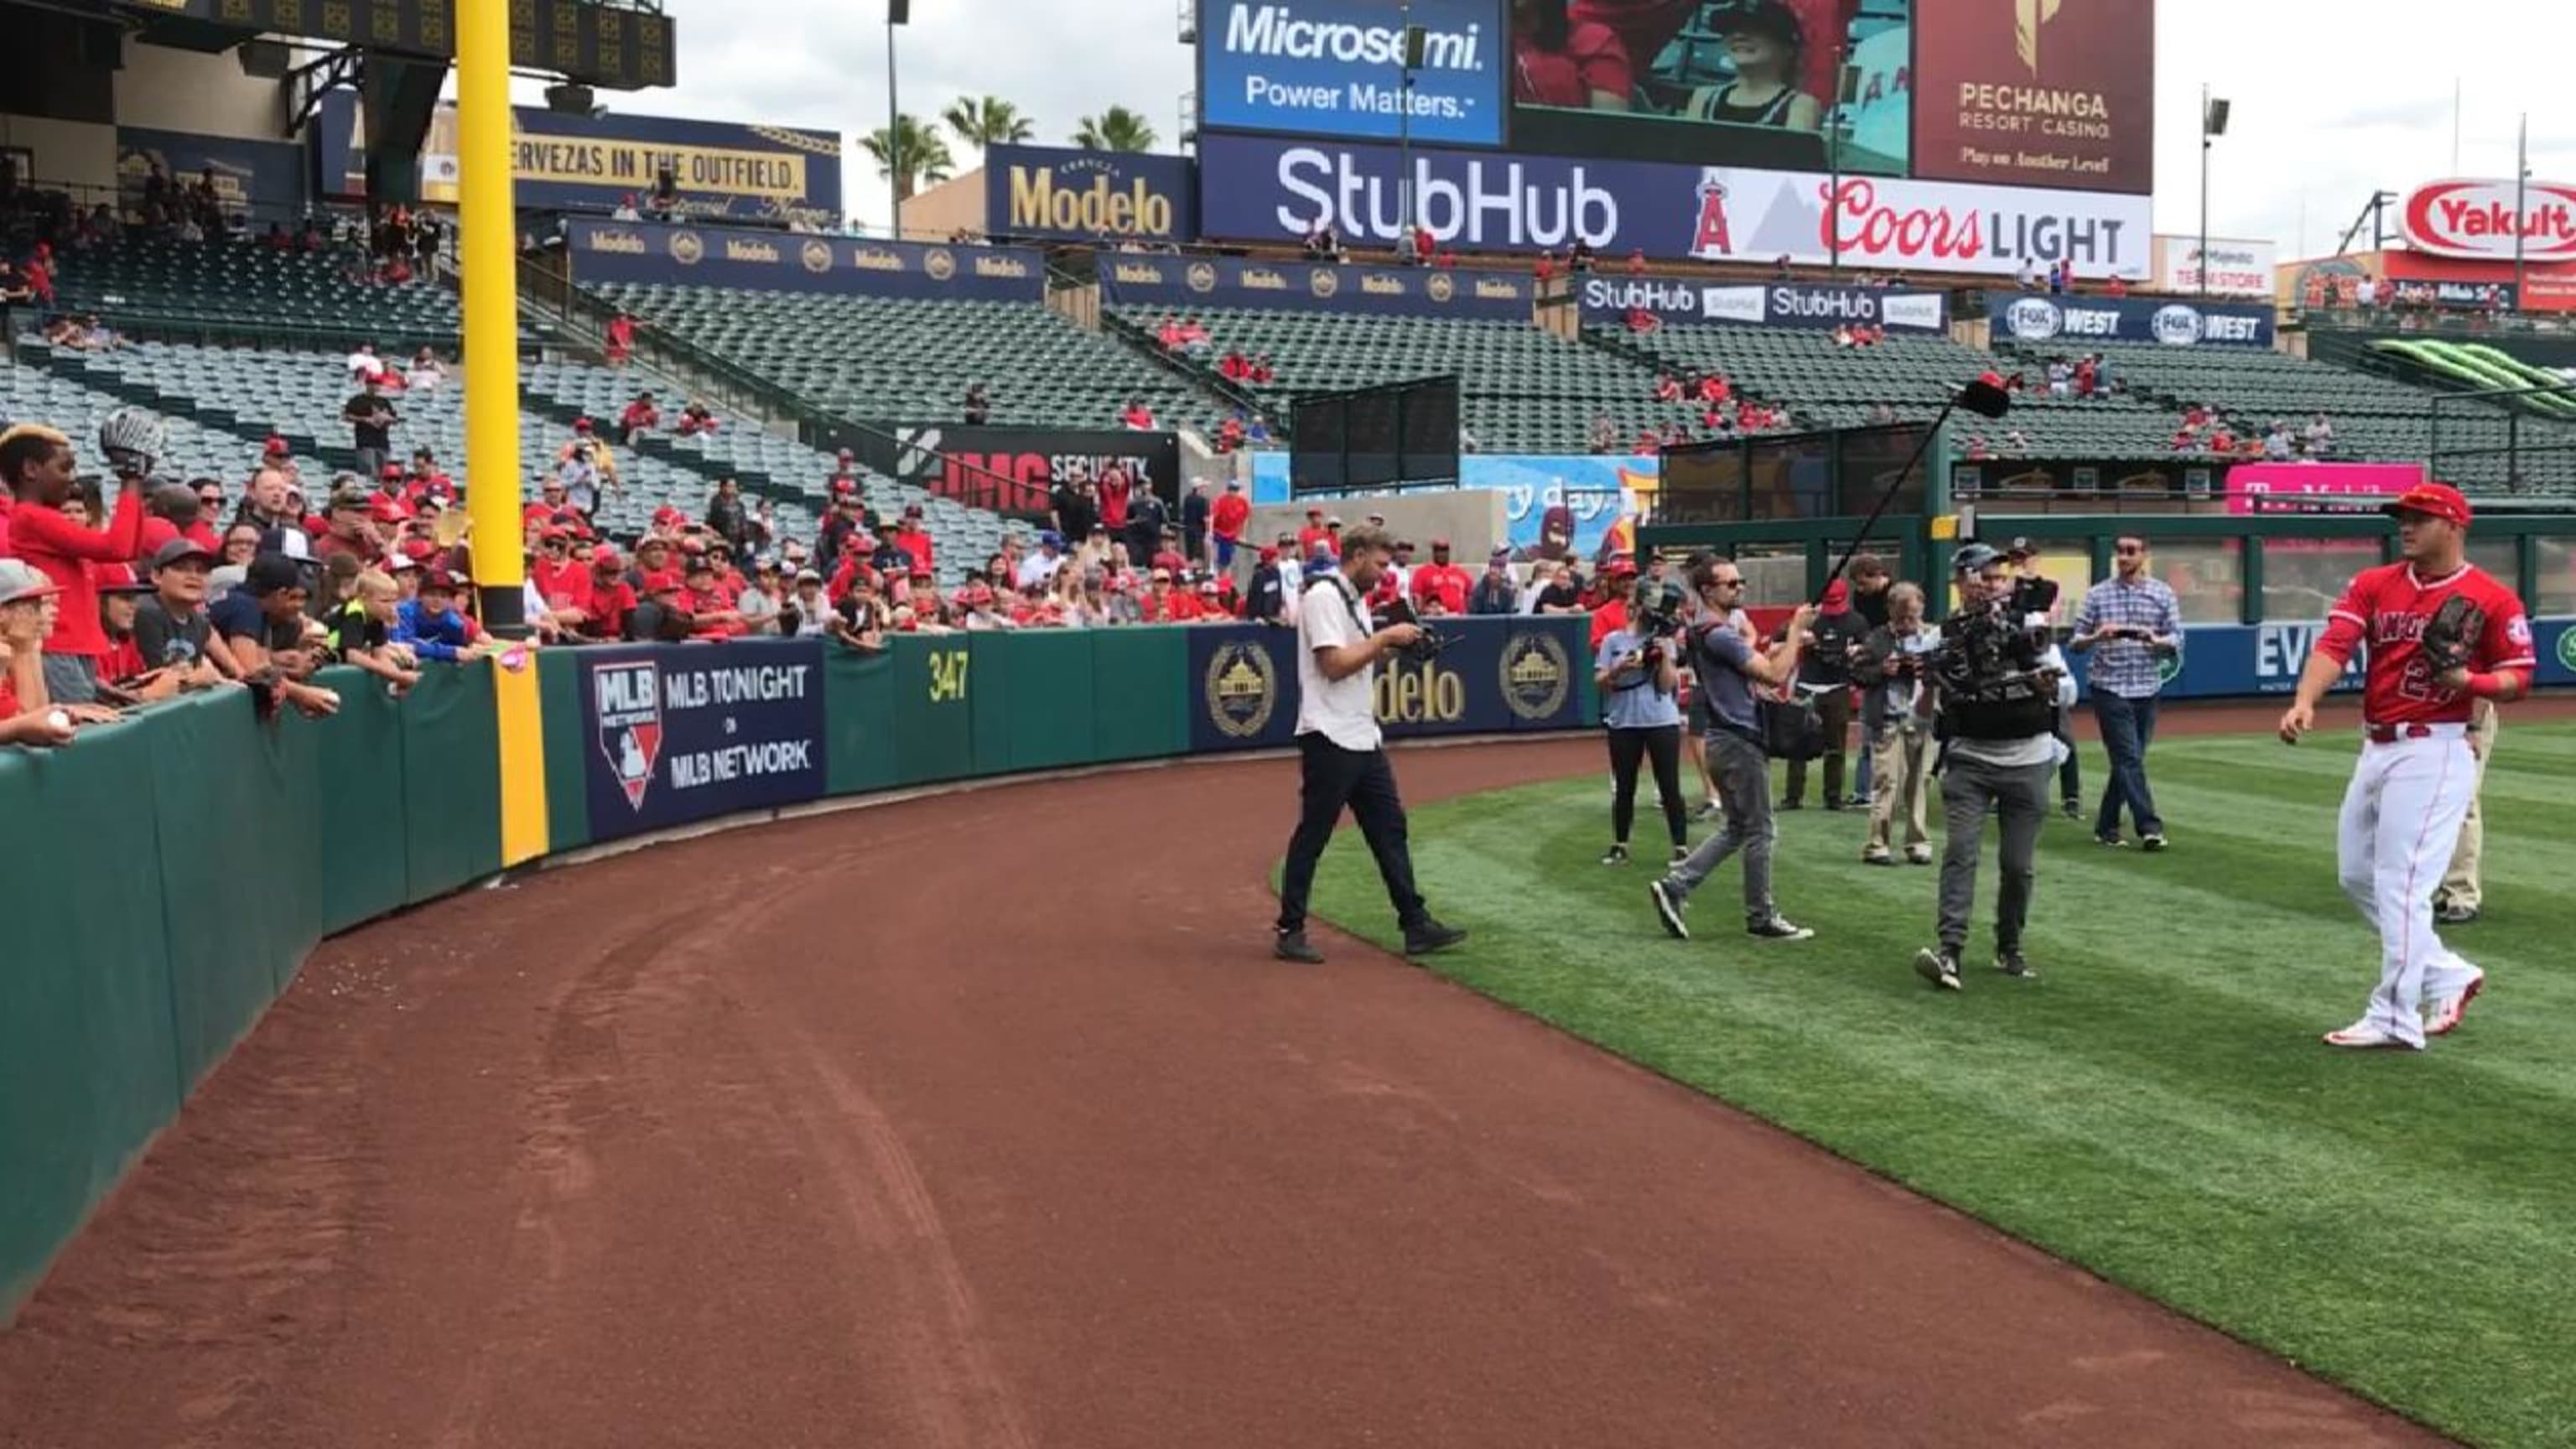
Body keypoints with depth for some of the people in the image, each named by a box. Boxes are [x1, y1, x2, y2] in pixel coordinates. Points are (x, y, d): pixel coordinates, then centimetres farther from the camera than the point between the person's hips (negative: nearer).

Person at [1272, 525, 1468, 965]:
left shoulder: (1356, 599, 17)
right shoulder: (1324, 596, -13)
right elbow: (1335, 664, -21)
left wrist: (1395, 646, 4)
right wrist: (1385, 637, -14)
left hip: (1364, 738, 10)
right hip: (1329, 739, -10)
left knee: (1389, 828, 9)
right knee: (1312, 835, -1)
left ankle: (1416, 925, 13)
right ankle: (1290, 931, 8)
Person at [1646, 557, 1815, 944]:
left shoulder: (1709, 632, 14)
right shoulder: (1719, 635, -19)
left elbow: (1758, 662, 19)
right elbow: (1774, 676, -22)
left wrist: (1790, 642, 6)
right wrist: (1795, 630, -14)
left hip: (1726, 741, 10)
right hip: (1740, 742, -10)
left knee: (1737, 828, 16)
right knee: (1760, 832, 0)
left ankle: (1674, 886, 9)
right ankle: (1761, 919, 9)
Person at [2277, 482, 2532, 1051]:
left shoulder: (2492, 599, -6)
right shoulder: (2372, 585, 6)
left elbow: (2518, 679, -3)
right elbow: (2334, 645, -8)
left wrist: (2468, 680, -24)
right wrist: (2304, 702, -25)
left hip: (2434, 753, -7)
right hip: (2375, 749, 7)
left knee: (2401, 883, -8)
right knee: (2357, 875, 14)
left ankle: (2396, 1017, 1)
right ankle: (2448, 975, 28)